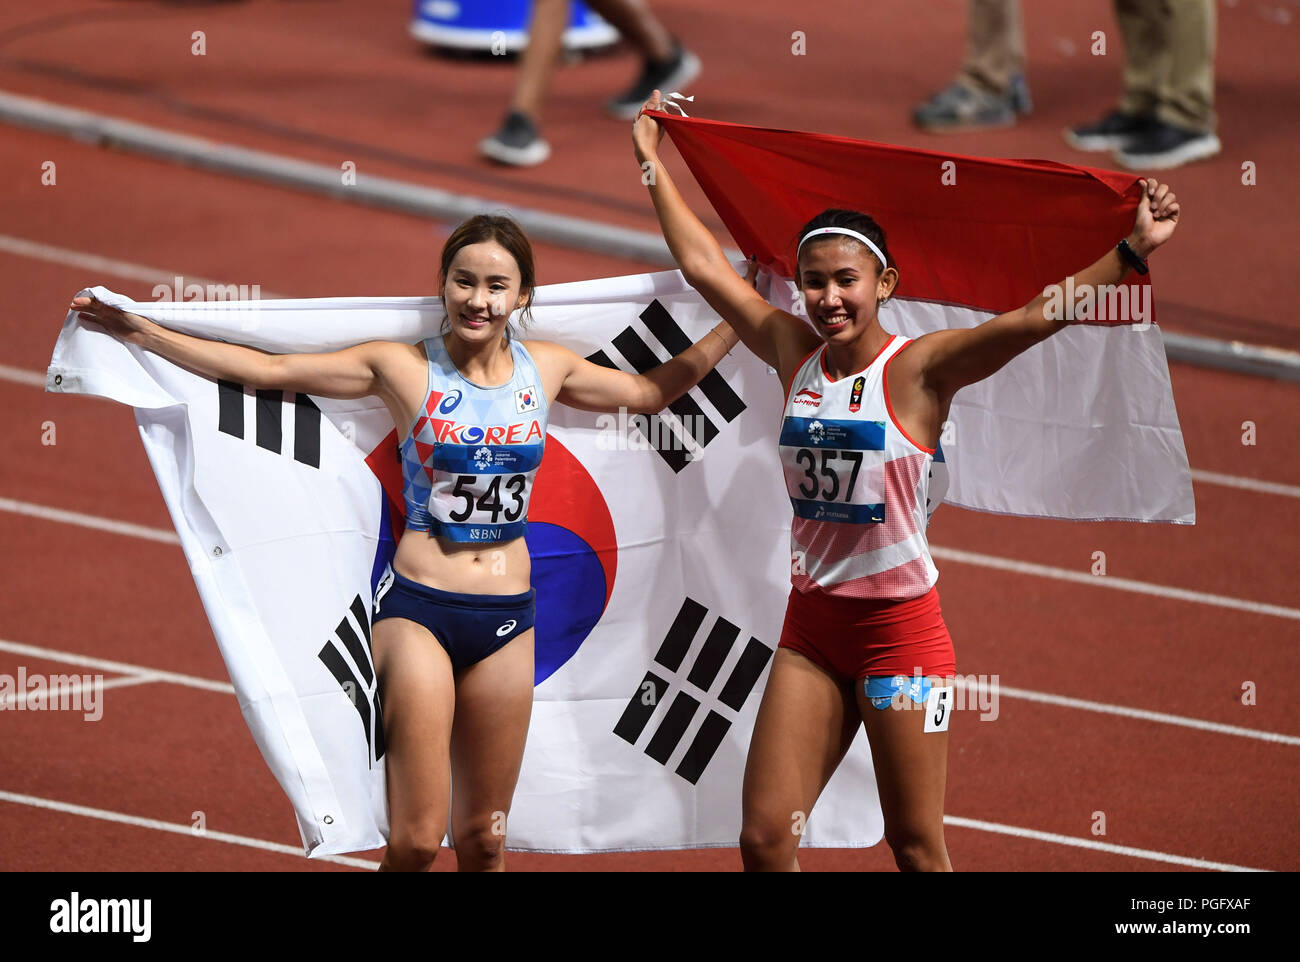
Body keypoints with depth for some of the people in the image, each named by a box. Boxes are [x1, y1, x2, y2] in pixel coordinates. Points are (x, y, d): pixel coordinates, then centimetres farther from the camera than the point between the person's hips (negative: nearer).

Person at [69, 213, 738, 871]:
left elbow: (652, 391, 22)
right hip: (419, 613, -4)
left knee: (484, 838, 10)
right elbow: (266, 370, -8)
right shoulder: (404, 368, -5)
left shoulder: (545, 369, 6)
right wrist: (142, 333, -13)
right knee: (416, 840, -10)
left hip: (507, 620, 4)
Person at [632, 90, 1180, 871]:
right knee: (764, 837, 1)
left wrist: (1134, 251, -34)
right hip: (812, 623, 5)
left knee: (918, 847, 2)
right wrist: (654, 164, 21)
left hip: (900, 624, -5)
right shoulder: (796, 353, 4)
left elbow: (1036, 318, -22)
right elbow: (703, 264, 14)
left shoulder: (918, 368, -10)